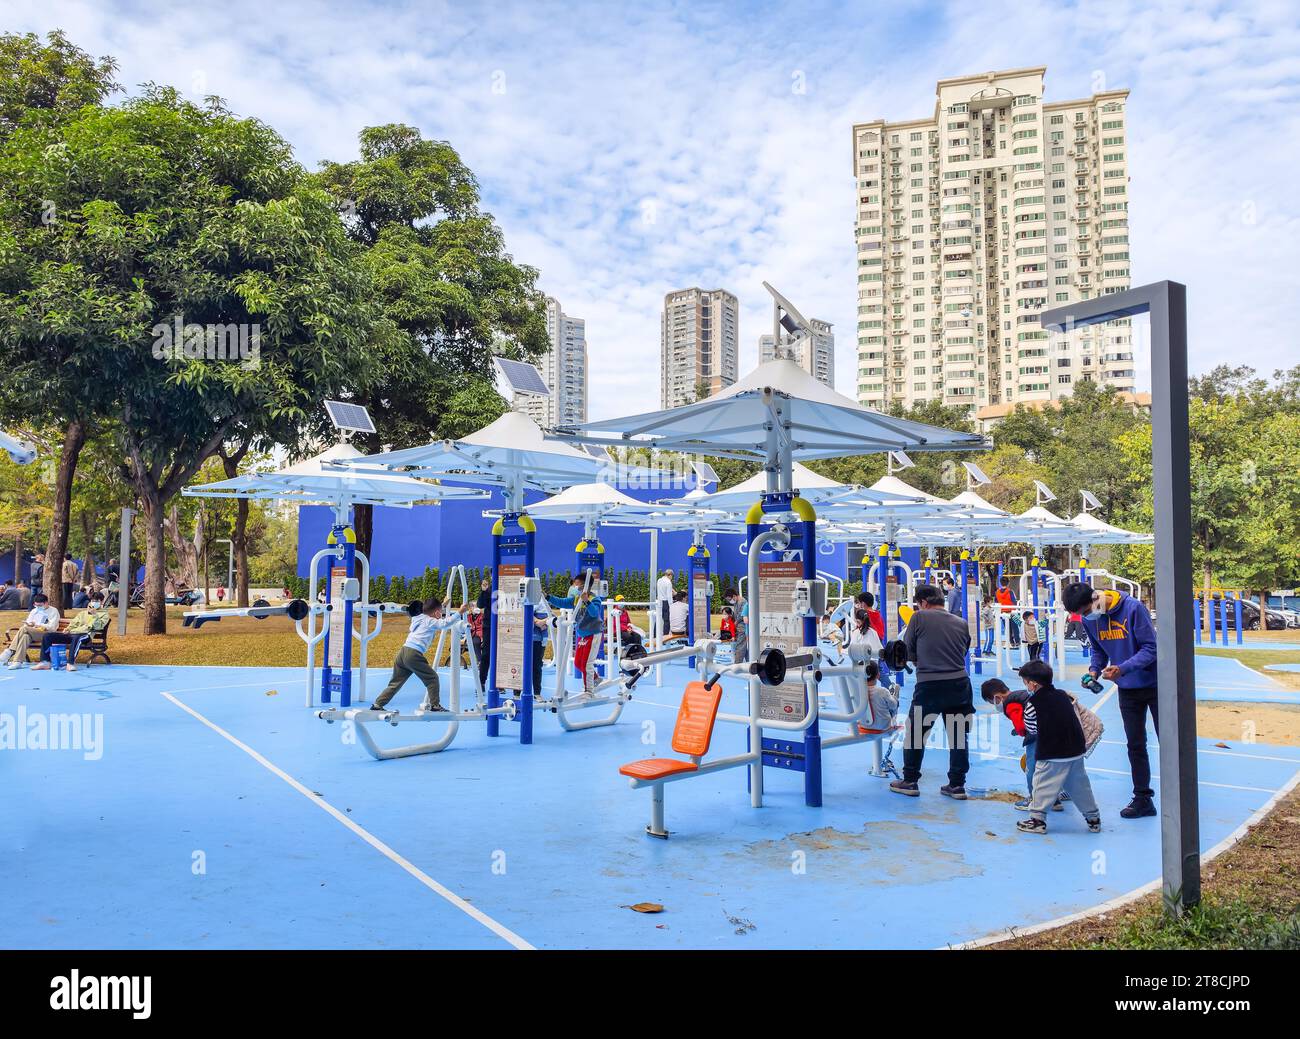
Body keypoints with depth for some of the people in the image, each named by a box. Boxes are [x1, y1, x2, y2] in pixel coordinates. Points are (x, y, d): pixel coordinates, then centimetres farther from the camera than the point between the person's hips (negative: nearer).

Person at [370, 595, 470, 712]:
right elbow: (445, 623, -17)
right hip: (413, 654, -8)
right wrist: (459, 612, -15)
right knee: (432, 678, 4)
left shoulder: (417, 618, 23)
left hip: (403, 652, 8)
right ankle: (435, 705, 3)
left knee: (395, 683, 15)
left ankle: (377, 705, 13)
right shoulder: (430, 622, 0)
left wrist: (442, 605, 46)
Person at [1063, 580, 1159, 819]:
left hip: (1153, 683, -5)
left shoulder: (1133, 608, -24)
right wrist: (1094, 670, -12)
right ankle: (1142, 798, 20)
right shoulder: (1089, 620, -6)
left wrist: (1122, 669, -33)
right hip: (1127, 689, 5)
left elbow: (1151, 647, -23)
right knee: (1135, 745, 10)